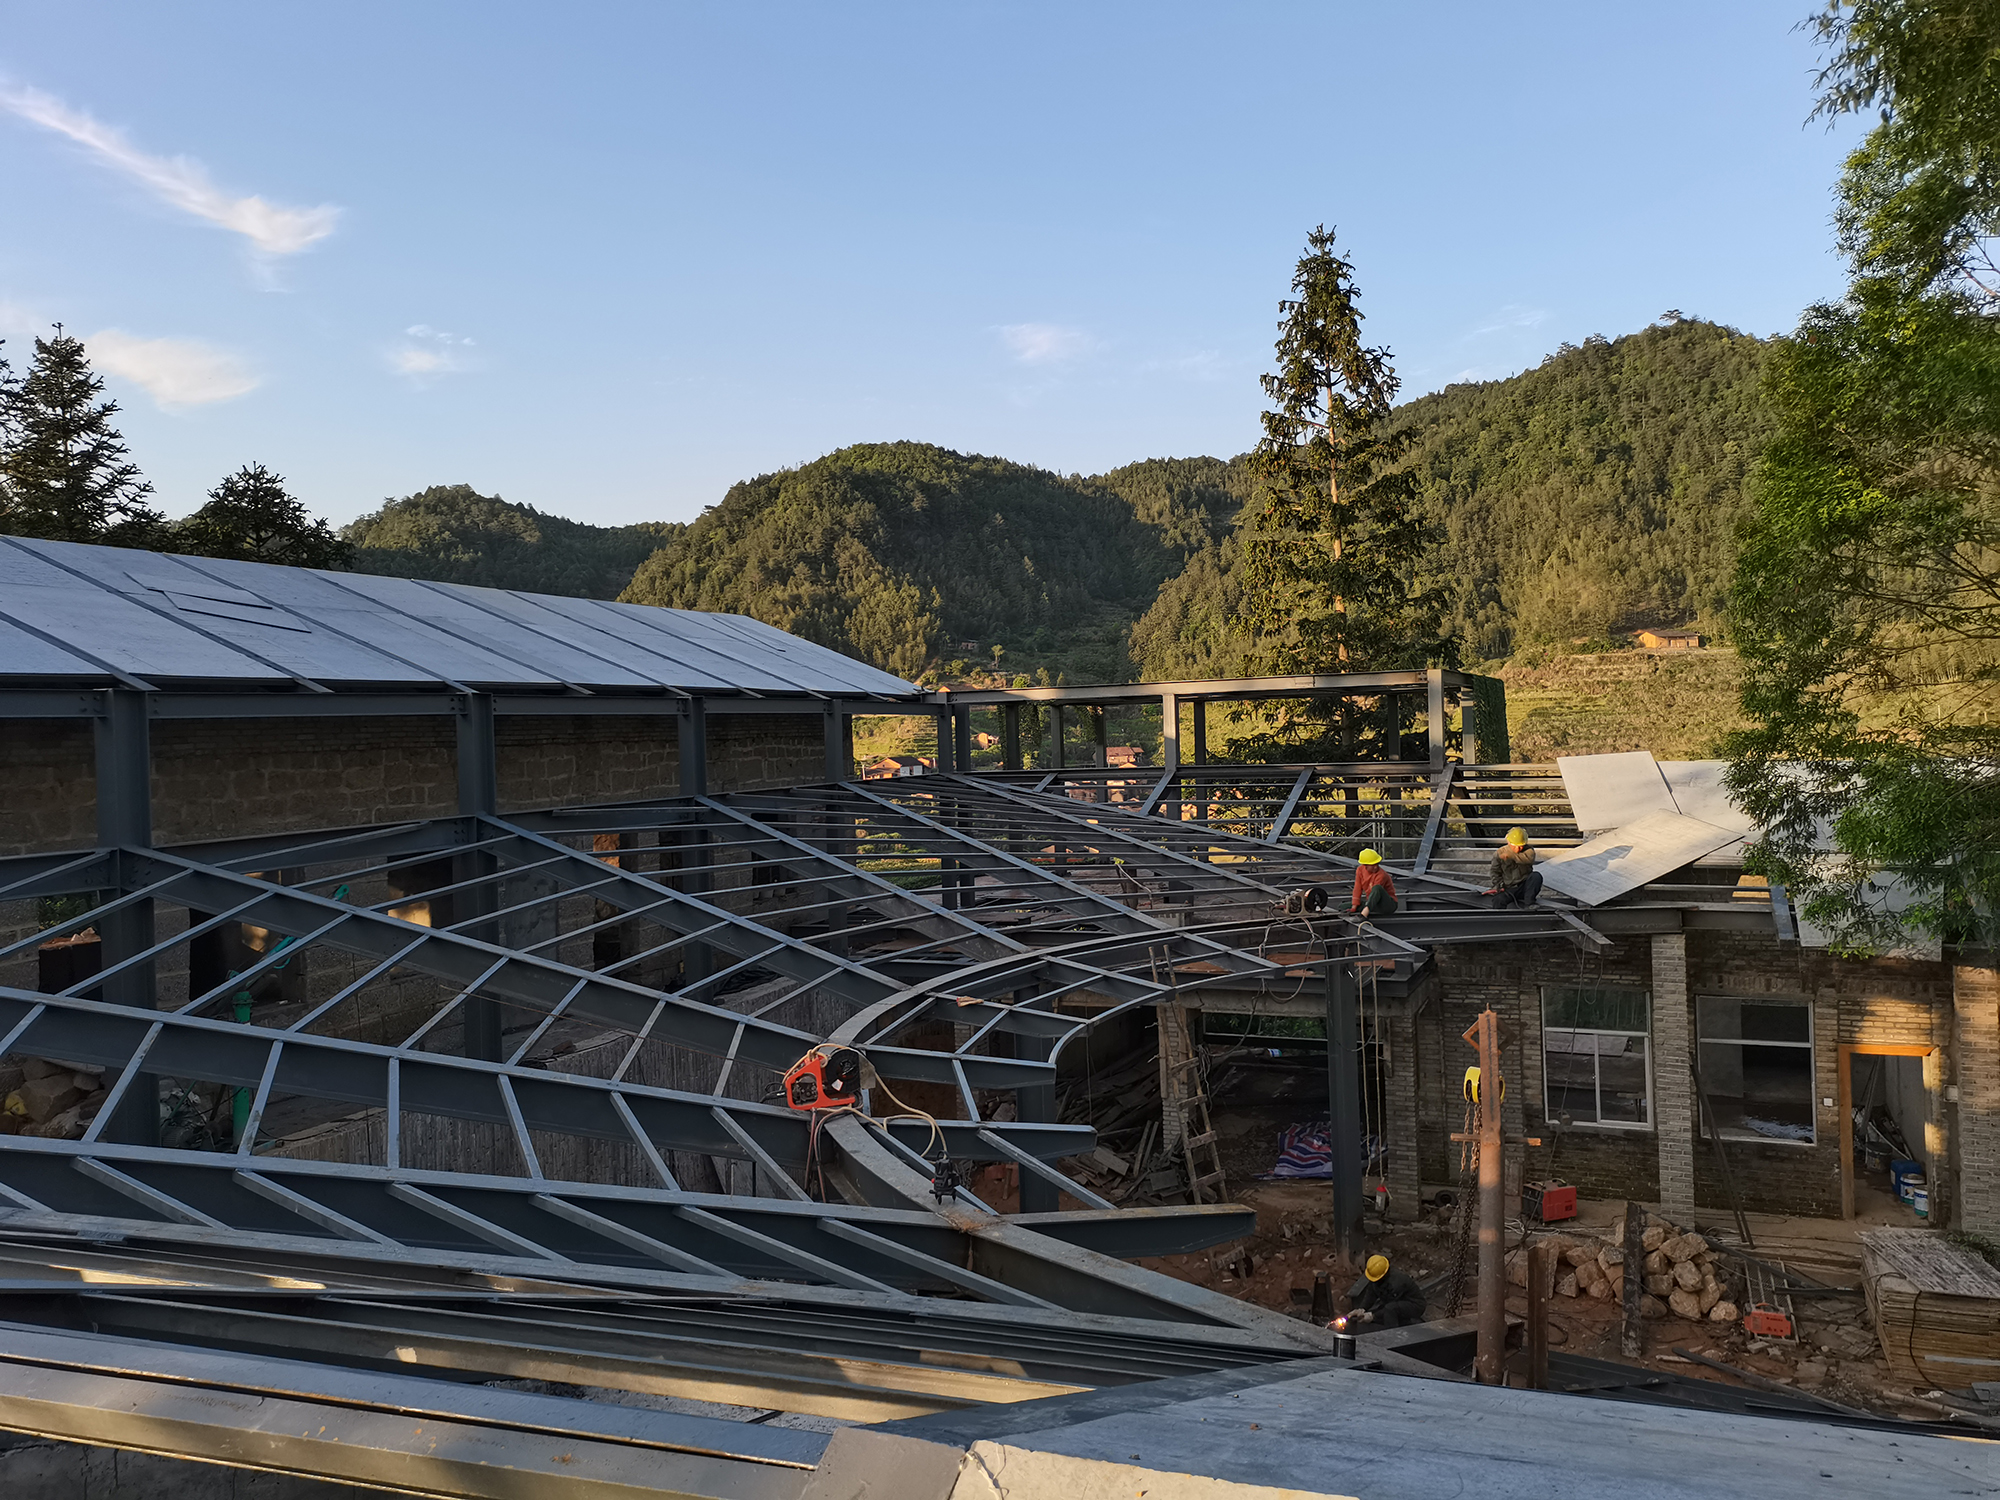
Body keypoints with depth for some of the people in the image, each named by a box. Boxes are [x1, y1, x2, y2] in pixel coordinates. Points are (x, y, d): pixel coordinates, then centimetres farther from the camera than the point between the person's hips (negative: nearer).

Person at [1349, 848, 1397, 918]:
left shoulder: (1381, 875, -23)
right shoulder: (1360, 870, -4)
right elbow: (1357, 889, -4)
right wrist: (1354, 907, -11)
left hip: (1389, 904, -6)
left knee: (1377, 887, -40)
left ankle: (1363, 915, -53)